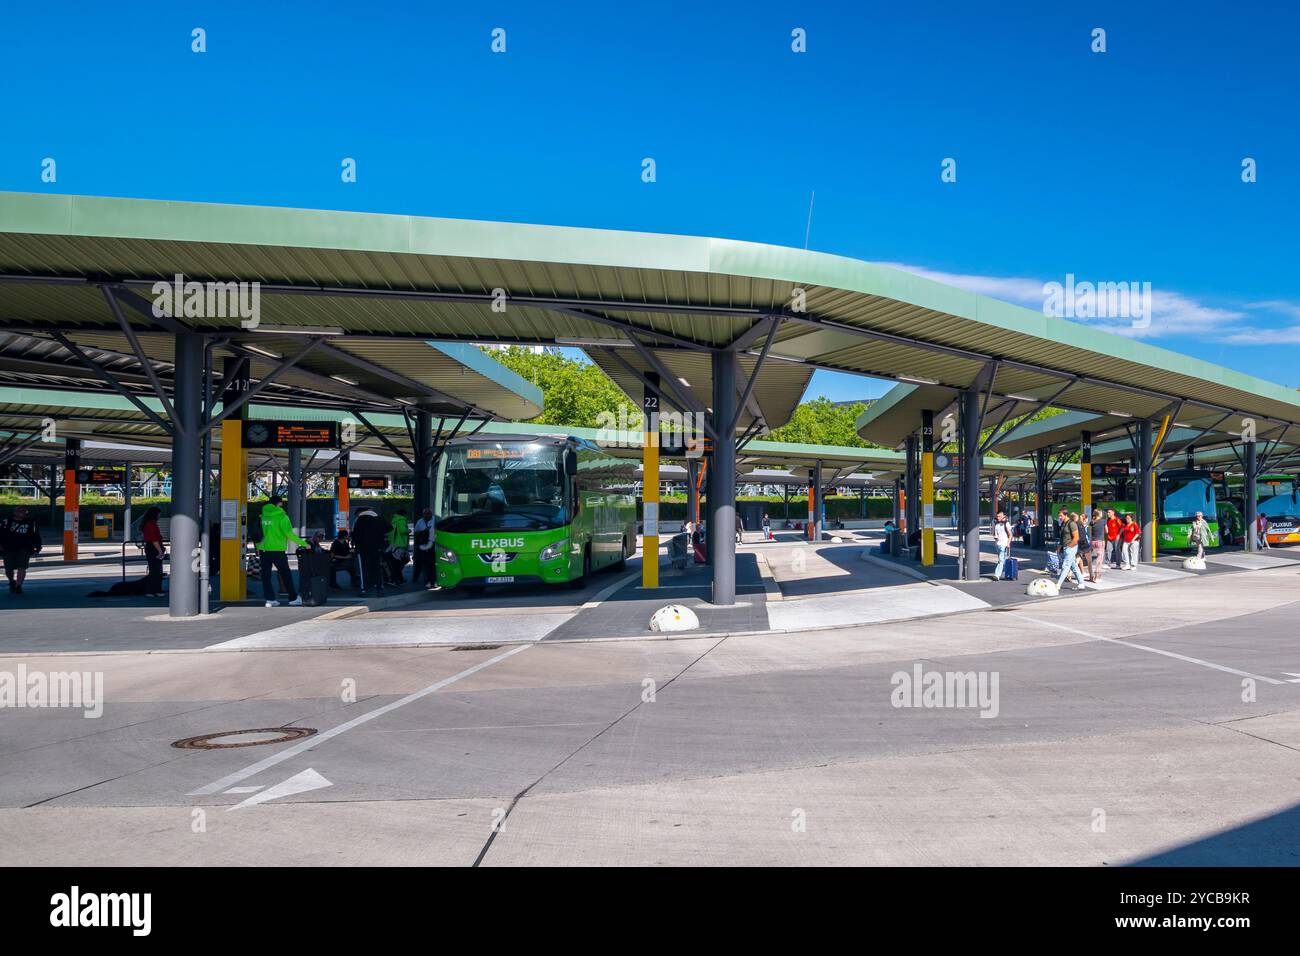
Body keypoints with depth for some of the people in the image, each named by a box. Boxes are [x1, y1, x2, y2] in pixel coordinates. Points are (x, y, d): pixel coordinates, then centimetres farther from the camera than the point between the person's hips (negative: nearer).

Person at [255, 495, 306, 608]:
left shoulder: (262, 516, 6)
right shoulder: (281, 517, -9)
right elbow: (289, 533, -15)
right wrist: (303, 543, -8)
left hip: (263, 550, 4)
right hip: (277, 550, -4)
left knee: (266, 575, 8)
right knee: (286, 575, 6)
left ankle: (270, 599, 4)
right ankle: (293, 598, 11)